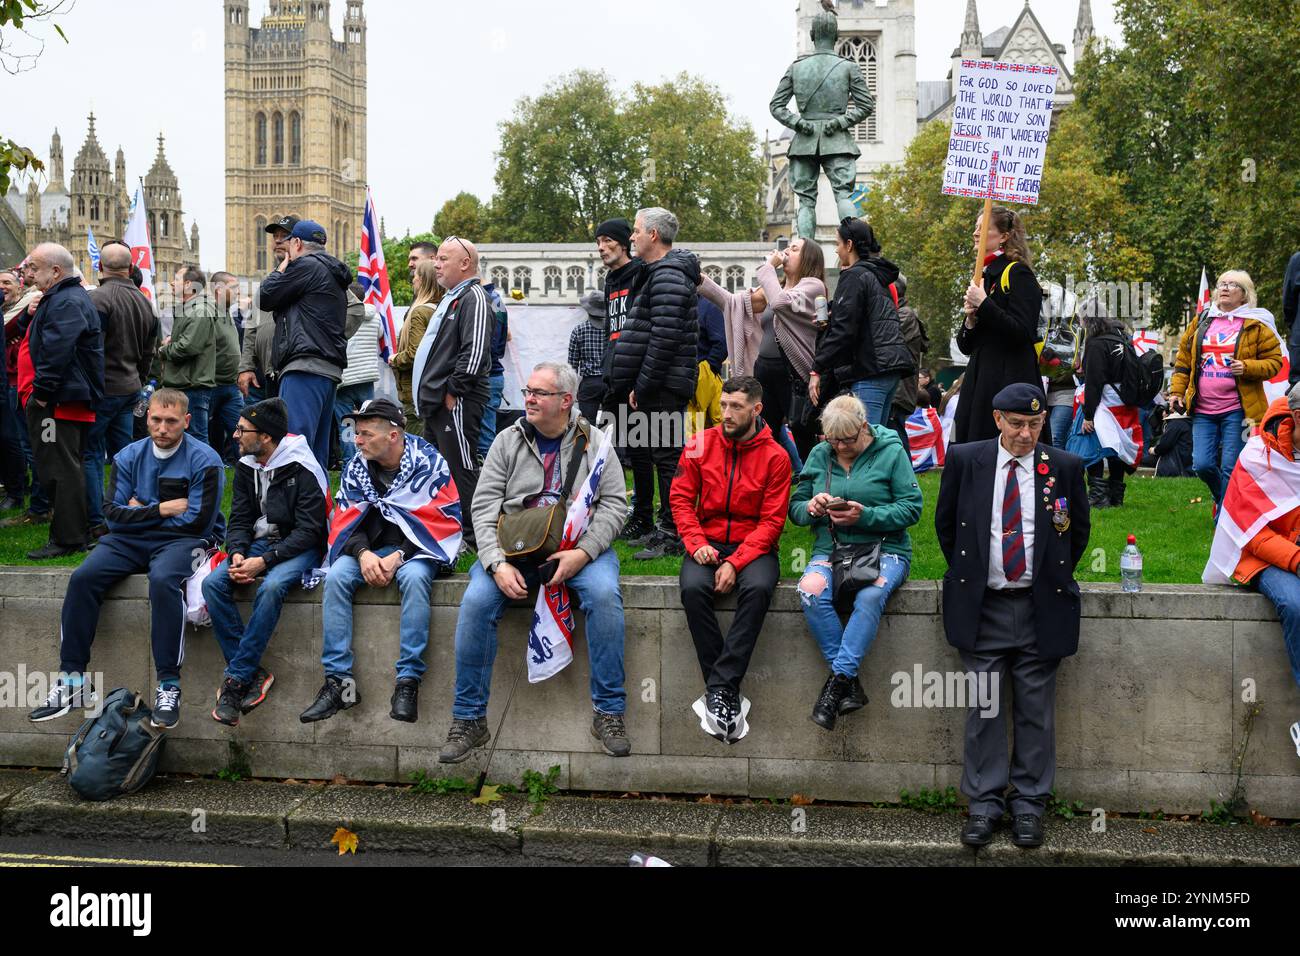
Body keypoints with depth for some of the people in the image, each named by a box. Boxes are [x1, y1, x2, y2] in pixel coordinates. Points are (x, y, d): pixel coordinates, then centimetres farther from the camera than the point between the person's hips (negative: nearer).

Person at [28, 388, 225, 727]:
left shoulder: (204, 461, -6)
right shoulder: (129, 457, 9)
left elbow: (197, 521, -12)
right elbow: (114, 514, 1)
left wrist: (141, 513, -2)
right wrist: (164, 509, -10)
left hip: (181, 540, -5)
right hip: (130, 541, 5)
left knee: (163, 580, -37)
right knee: (82, 578, -20)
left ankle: (169, 686, -32)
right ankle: (72, 678, -15)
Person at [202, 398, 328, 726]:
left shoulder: (302, 469, -14)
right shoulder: (246, 467, 8)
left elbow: (308, 530, -17)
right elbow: (239, 520, 9)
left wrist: (264, 561, -26)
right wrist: (237, 554, -13)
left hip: (299, 548, -7)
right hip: (258, 542, 7)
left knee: (271, 587, -37)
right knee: (212, 584, -20)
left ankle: (236, 679, -27)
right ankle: (254, 674, -19)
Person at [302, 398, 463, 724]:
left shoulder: (428, 462, -9)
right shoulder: (356, 468, 4)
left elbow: (441, 522, -12)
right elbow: (347, 522, 6)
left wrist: (399, 556, -21)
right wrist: (364, 554, -16)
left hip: (415, 549, -4)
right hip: (371, 548, 4)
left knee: (414, 577, -37)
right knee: (336, 577, -25)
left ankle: (408, 681, -33)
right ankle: (339, 681, -25)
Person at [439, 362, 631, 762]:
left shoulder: (593, 442, 6)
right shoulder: (508, 441, 8)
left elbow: (614, 503, -1)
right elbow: (484, 506, 1)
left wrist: (583, 552, -17)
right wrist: (497, 564, -14)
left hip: (578, 546, -1)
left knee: (605, 594, -31)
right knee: (476, 601, -25)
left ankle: (609, 713, -18)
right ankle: (469, 720, -12)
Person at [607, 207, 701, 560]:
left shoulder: (668, 277, -15)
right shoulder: (657, 273, 20)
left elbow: (664, 339, -23)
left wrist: (643, 385, -20)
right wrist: (633, 385, 20)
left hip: (663, 388, -11)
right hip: (649, 388, 11)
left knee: (667, 457, -8)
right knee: (639, 451, 19)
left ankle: (671, 536, -5)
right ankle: (642, 522, 32)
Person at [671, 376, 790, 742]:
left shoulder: (775, 456, -3)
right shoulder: (700, 445, 3)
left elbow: (772, 520, -6)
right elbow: (681, 498, 5)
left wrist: (736, 563, -17)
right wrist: (697, 543, -12)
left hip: (753, 545, -1)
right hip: (708, 542, 2)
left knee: (758, 588, -35)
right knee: (693, 588, -31)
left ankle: (721, 686, -30)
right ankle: (724, 692, -25)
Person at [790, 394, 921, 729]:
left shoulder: (891, 451, 1)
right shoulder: (819, 455, 11)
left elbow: (912, 507, -6)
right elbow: (795, 508, 14)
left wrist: (866, 516, -19)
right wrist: (811, 508, -10)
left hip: (883, 548, -3)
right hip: (831, 548, 3)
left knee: (870, 596, -37)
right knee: (811, 591, -31)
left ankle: (838, 679, -31)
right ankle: (850, 685, -25)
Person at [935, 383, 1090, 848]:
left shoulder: (1065, 467, 0)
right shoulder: (964, 460, 0)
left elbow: (1079, 531, 13)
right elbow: (945, 522, 11)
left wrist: (1056, 578, 9)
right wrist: (964, 574, 8)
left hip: (1041, 608, 0)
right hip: (982, 606, 0)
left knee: (1036, 711, 5)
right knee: (983, 708, 3)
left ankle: (1029, 805, 16)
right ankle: (984, 804, 12)